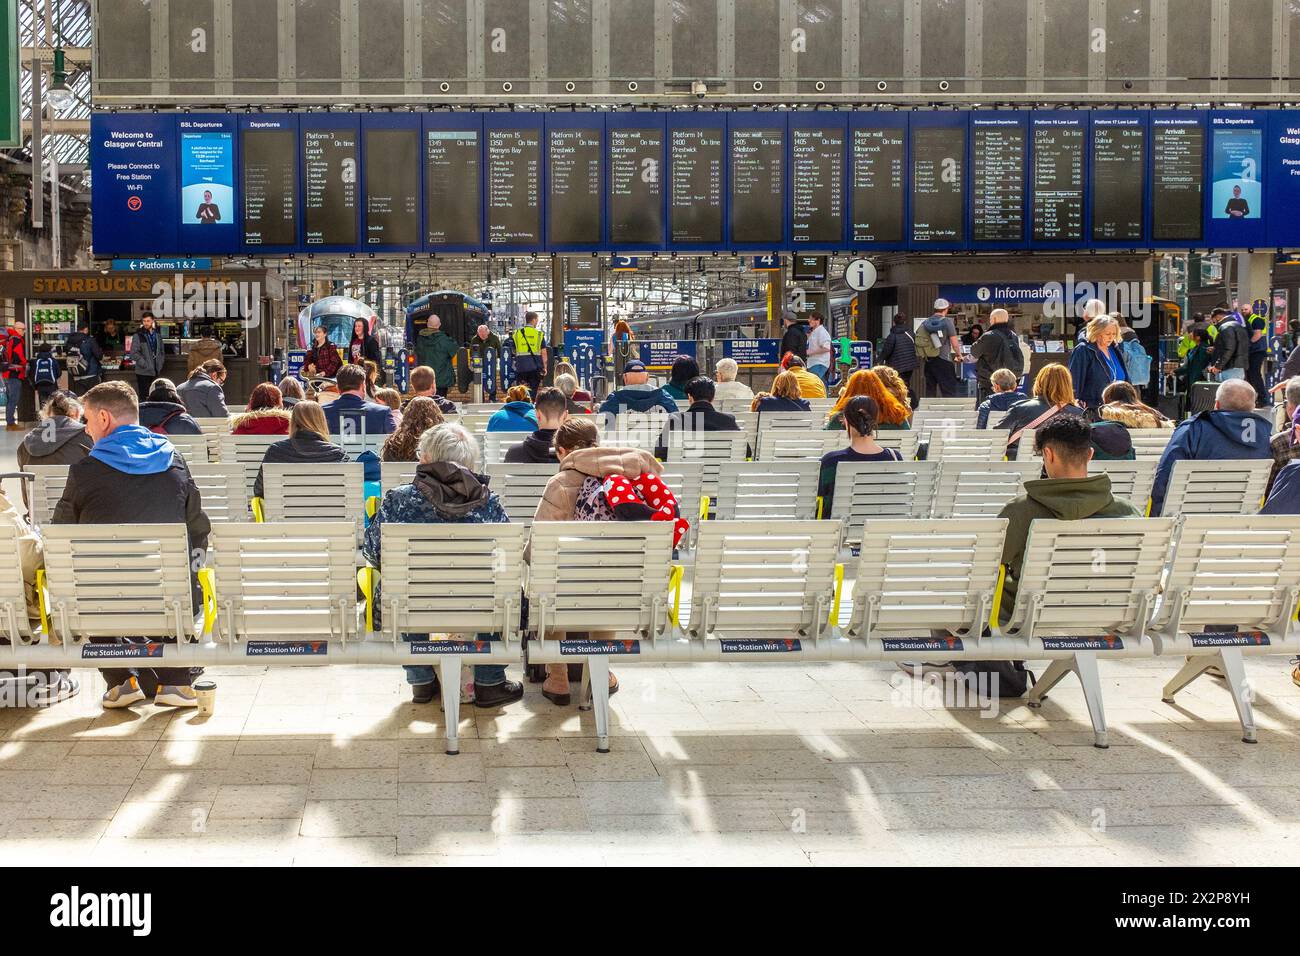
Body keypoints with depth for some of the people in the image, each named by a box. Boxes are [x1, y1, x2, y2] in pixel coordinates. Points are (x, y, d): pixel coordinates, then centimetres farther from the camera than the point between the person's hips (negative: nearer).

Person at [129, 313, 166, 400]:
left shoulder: (157, 334, 12)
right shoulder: (138, 335, -5)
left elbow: (161, 351, 20)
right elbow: (134, 353, -10)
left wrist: (160, 363, 7)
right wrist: (145, 364, -15)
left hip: (156, 371, 5)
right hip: (143, 372, -5)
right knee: (144, 396, -7)